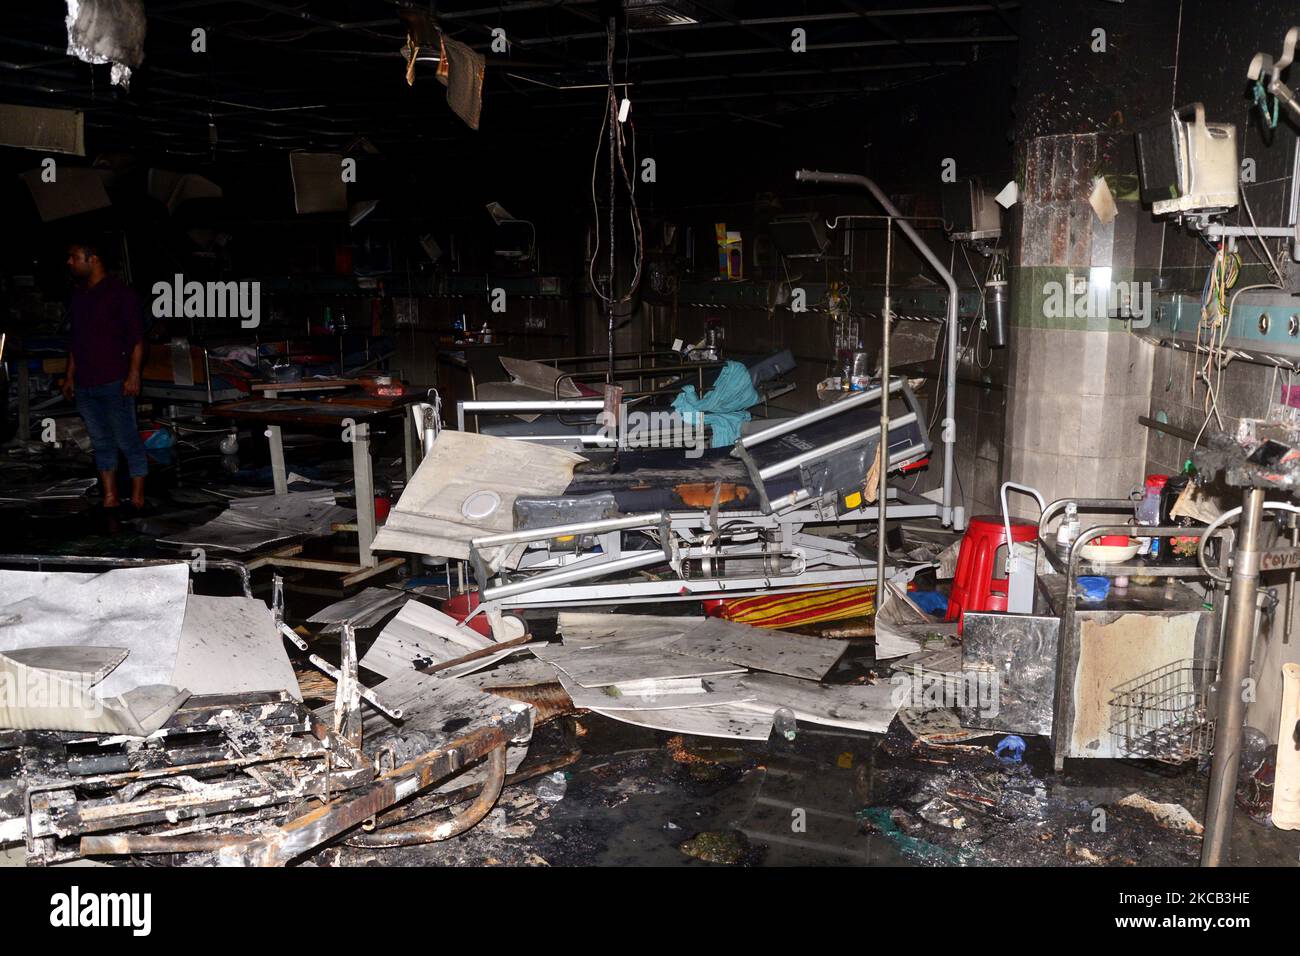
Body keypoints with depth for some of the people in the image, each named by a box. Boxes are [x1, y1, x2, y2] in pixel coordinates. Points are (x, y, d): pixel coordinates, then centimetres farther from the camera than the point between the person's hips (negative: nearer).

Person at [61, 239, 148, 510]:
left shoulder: (119, 292, -6)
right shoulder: (79, 296, 16)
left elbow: (137, 337, -10)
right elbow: (75, 341, 22)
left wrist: (133, 374, -17)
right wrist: (70, 376, 18)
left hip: (114, 383, -7)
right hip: (84, 386, 7)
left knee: (127, 441, -3)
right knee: (102, 444, 10)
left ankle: (137, 499, 5)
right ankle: (110, 499, 16)